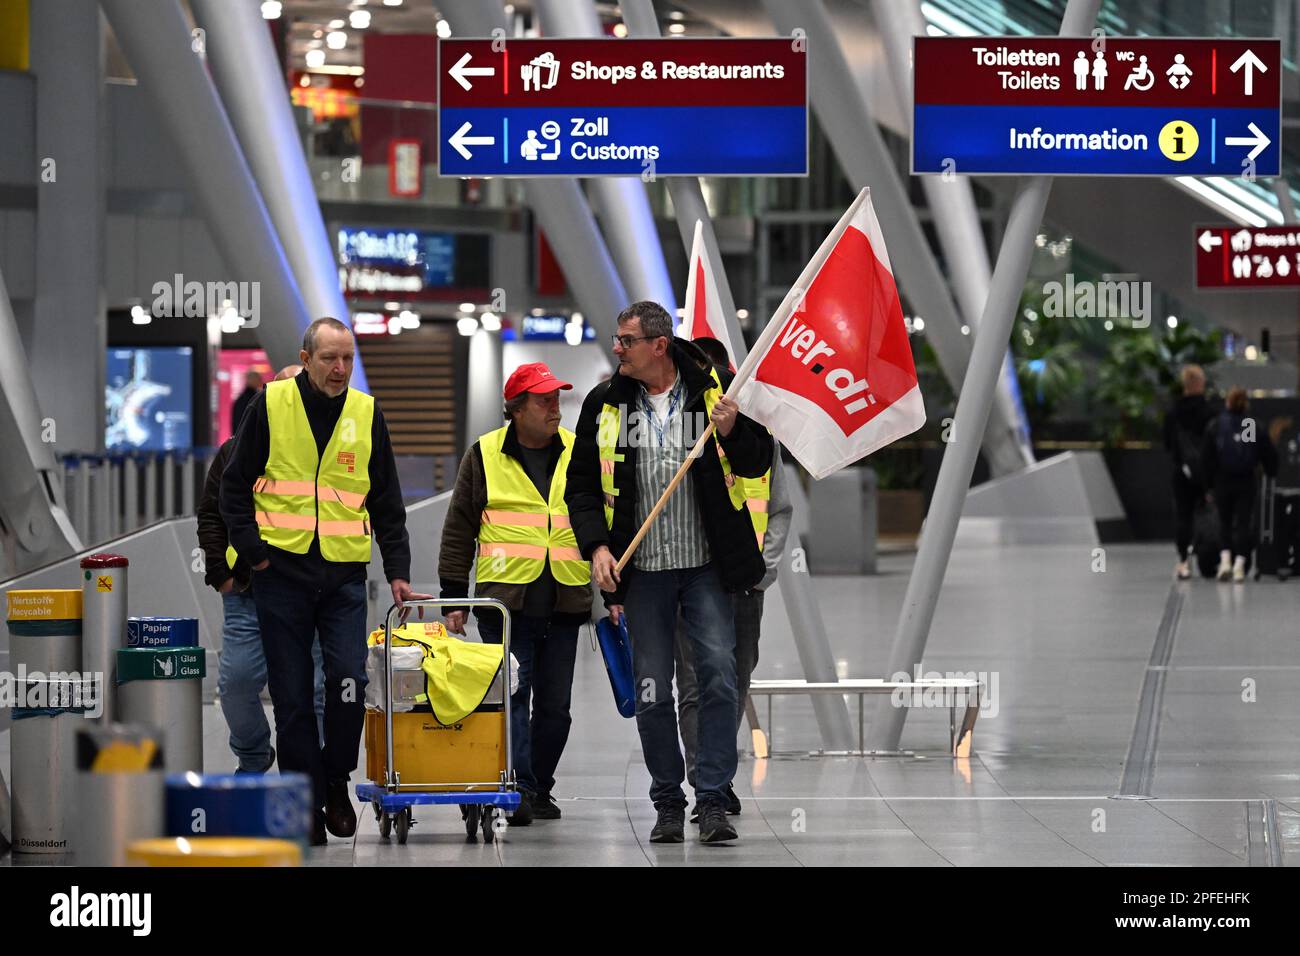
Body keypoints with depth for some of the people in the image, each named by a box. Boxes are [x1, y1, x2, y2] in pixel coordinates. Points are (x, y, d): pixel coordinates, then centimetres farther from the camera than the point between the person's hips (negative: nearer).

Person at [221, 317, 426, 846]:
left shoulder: (366, 414, 7)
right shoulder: (271, 405, 1)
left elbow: (387, 502, 12)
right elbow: (236, 484, 6)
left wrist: (398, 573, 5)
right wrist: (253, 550, -4)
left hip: (344, 574, 1)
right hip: (282, 572, -1)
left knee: (348, 682, -12)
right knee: (292, 697, 1)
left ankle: (336, 780, 9)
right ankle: (305, 802, 9)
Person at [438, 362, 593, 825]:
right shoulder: (484, 455, 3)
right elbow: (459, 529, 6)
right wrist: (453, 597, 3)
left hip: (564, 601, 3)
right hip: (505, 598, -3)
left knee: (554, 704, 7)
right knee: (511, 694, -12)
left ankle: (540, 789, 18)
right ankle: (518, 789, -16)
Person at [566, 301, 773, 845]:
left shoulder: (715, 390, 1)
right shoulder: (605, 404, 6)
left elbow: (757, 464, 6)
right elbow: (582, 483, 11)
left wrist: (732, 432, -15)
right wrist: (596, 546, -3)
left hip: (706, 566, -2)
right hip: (641, 571, 2)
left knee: (719, 676, -12)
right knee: (651, 693, 3)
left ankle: (713, 800, -5)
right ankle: (667, 805, 14)